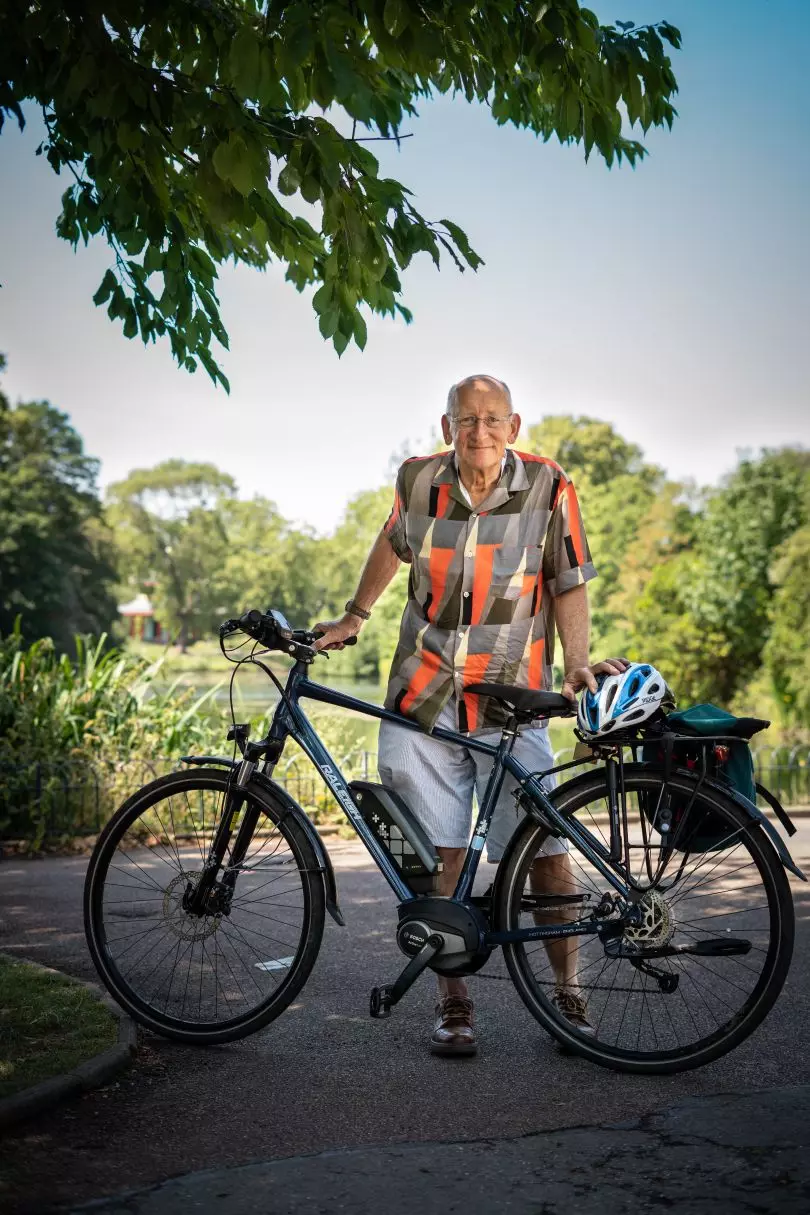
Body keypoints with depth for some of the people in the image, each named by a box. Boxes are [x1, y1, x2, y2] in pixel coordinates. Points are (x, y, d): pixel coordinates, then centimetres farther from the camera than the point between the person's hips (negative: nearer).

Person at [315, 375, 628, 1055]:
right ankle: (453, 1001, 15)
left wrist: (577, 666, -11)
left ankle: (568, 993, 16)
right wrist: (354, 618, 27)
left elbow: (569, 584, 2)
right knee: (440, 851, 3)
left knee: (544, 848, -2)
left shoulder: (549, 488, -5)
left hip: (511, 699, -2)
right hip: (425, 692, 2)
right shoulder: (418, 481, 1)